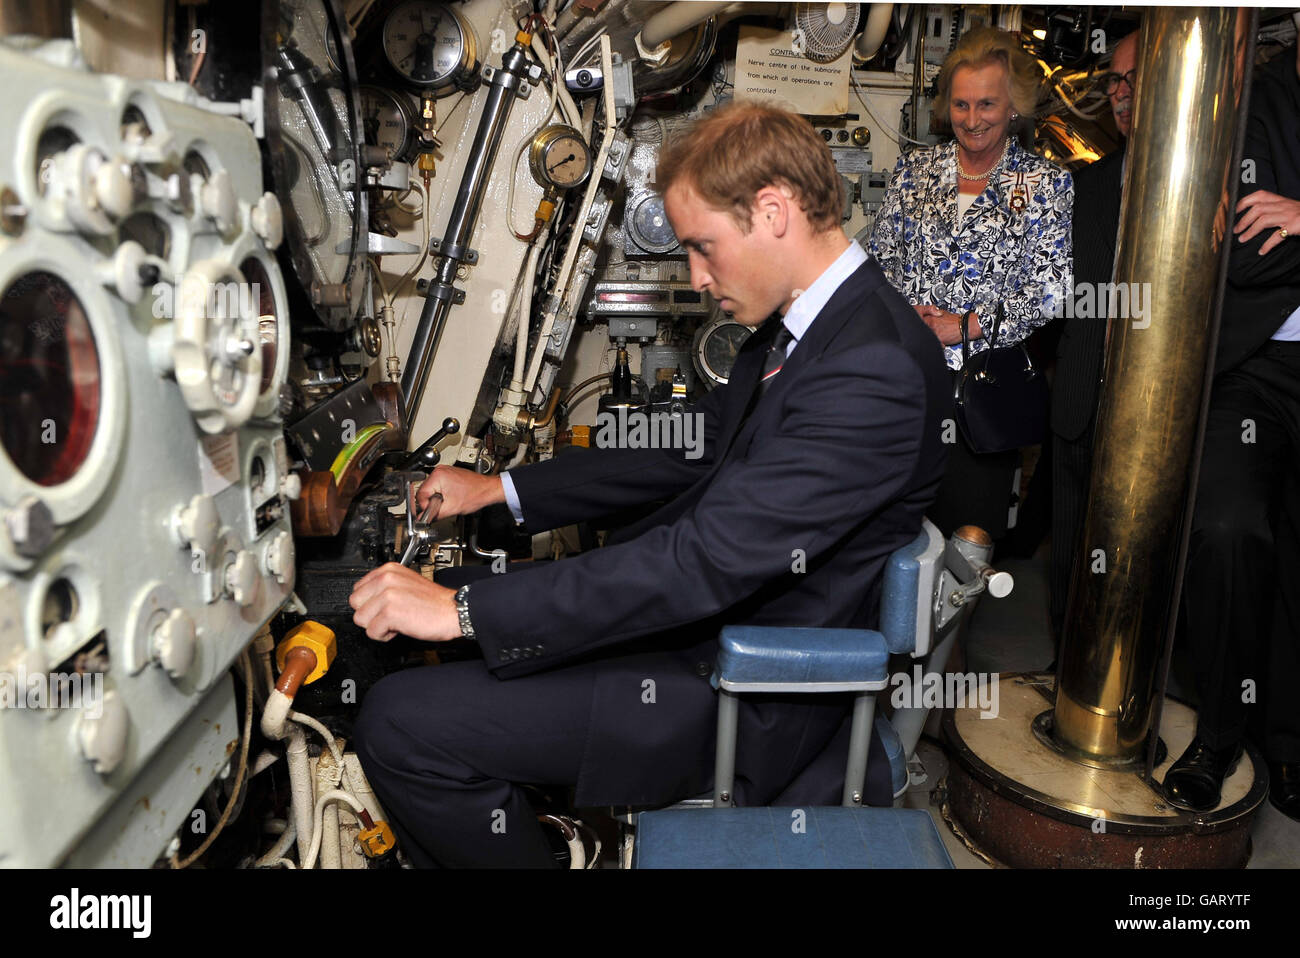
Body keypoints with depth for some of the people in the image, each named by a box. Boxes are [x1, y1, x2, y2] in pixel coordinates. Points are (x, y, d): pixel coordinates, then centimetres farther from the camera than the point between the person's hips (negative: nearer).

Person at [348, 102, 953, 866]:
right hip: (711, 616, 10)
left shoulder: (874, 370, -26)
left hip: (742, 697, -10)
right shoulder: (806, 322, 5)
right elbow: (690, 451, 13)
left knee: (401, 725, -13)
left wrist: (464, 609, -27)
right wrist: (500, 489, 11)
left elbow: (709, 559, -31)